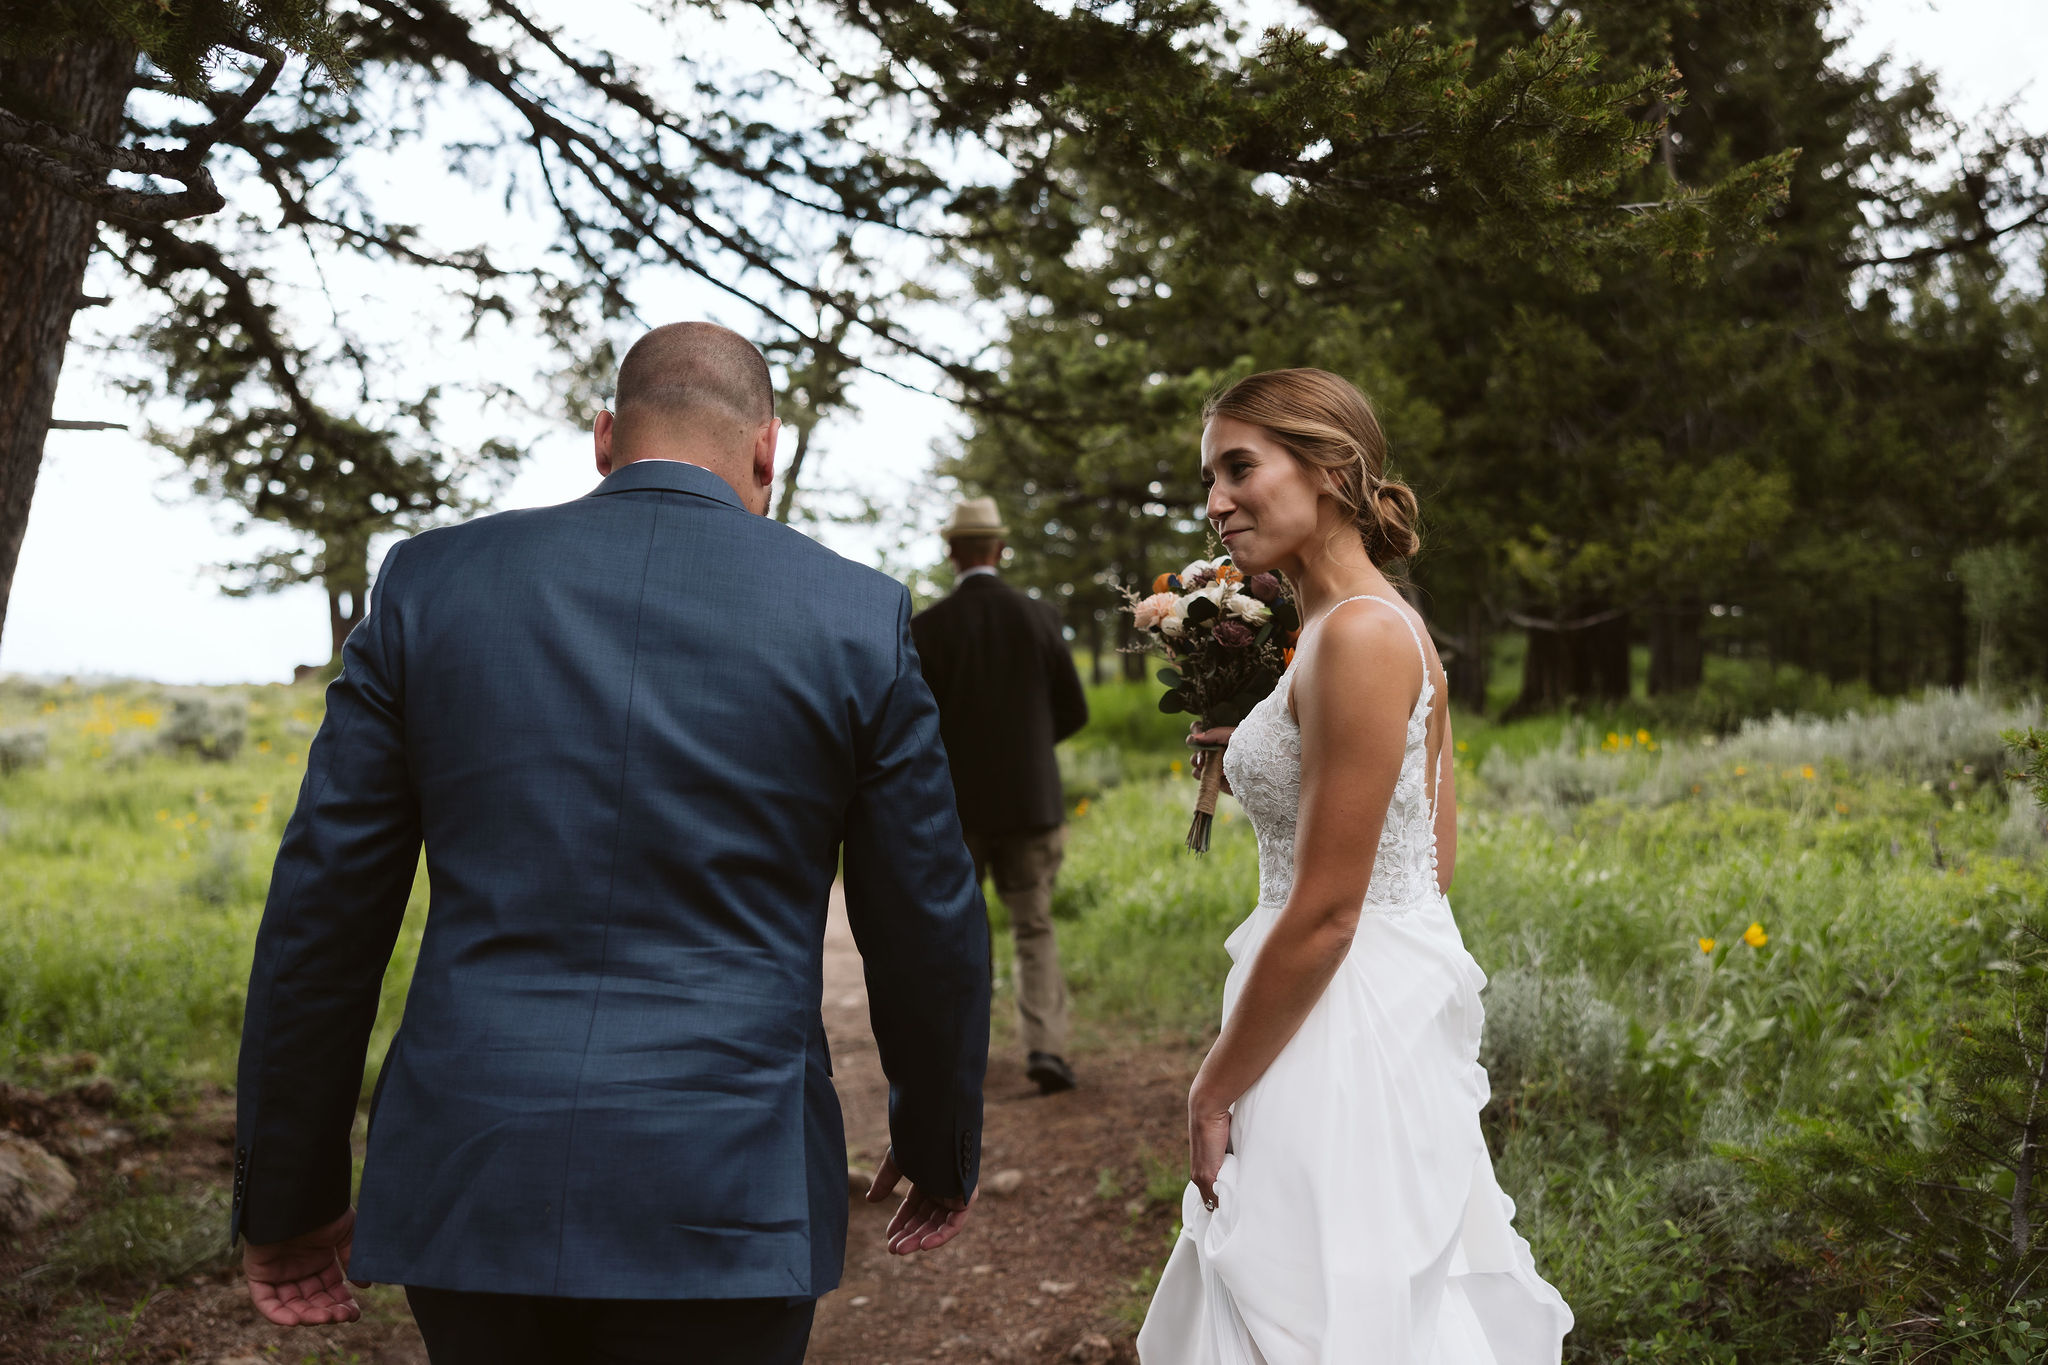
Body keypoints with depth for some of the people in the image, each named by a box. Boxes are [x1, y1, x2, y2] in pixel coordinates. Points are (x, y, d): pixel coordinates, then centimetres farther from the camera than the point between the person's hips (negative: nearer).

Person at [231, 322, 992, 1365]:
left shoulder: (429, 583, 2)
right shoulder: (857, 617, -2)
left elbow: (320, 909, 3)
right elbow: (929, 927, 3)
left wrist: (287, 1195, 13)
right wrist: (942, 1150, 18)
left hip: (467, 1186, 3)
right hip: (723, 1201, -2)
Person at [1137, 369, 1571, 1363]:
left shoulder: (1357, 633, -20)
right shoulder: (1394, 629, 10)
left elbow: (1325, 914, -21)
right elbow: (1435, 860, 15)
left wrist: (1214, 1092, -11)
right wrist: (1256, 759, 16)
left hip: (1343, 1032, -10)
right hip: (1398, 1012, 10)